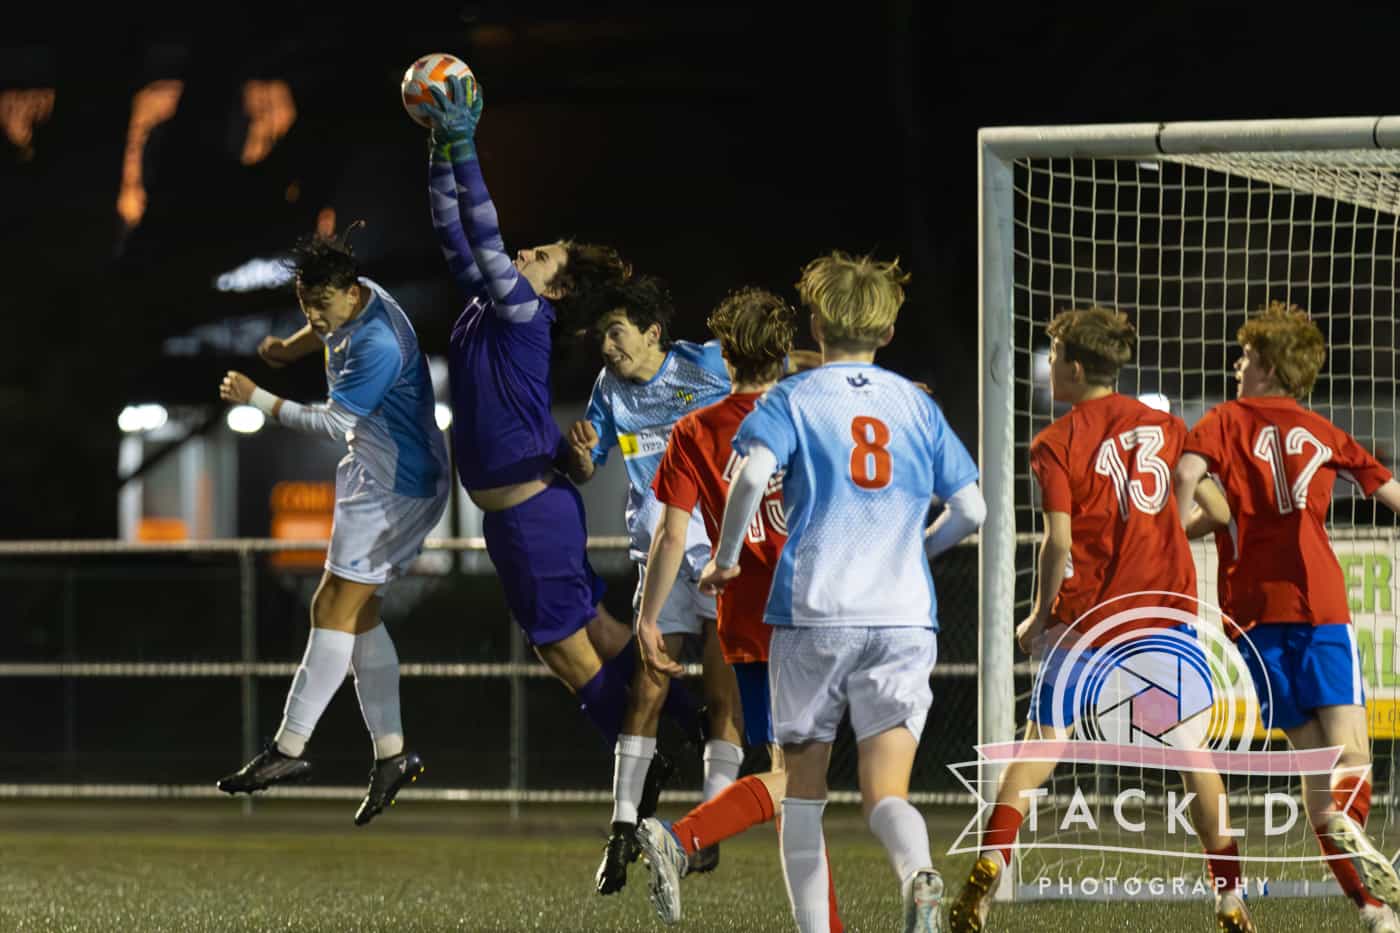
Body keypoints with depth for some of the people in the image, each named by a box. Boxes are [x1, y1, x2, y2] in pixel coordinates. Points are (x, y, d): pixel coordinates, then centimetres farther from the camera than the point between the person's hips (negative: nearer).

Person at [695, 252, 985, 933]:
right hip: (903, 619, 2)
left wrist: (726, 558, -3)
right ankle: (918, 875, -35)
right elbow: (971, 511, 11)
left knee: (804, 788, 13)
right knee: (886, 793, -3)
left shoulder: (792, 399, 3)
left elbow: (753, 473, -16)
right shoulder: (917, 405, 13)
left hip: (812, 615, -2)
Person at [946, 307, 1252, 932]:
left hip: (1092, 614, -3)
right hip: (1169, 609, 3)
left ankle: (984, 879, -7)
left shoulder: (1055, 443, -4)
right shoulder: (1163, 426, 9)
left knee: (1038, 746, 5)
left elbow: (1059, 542, -11)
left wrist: (1040, 616, 0)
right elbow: (1213, 506, 11)